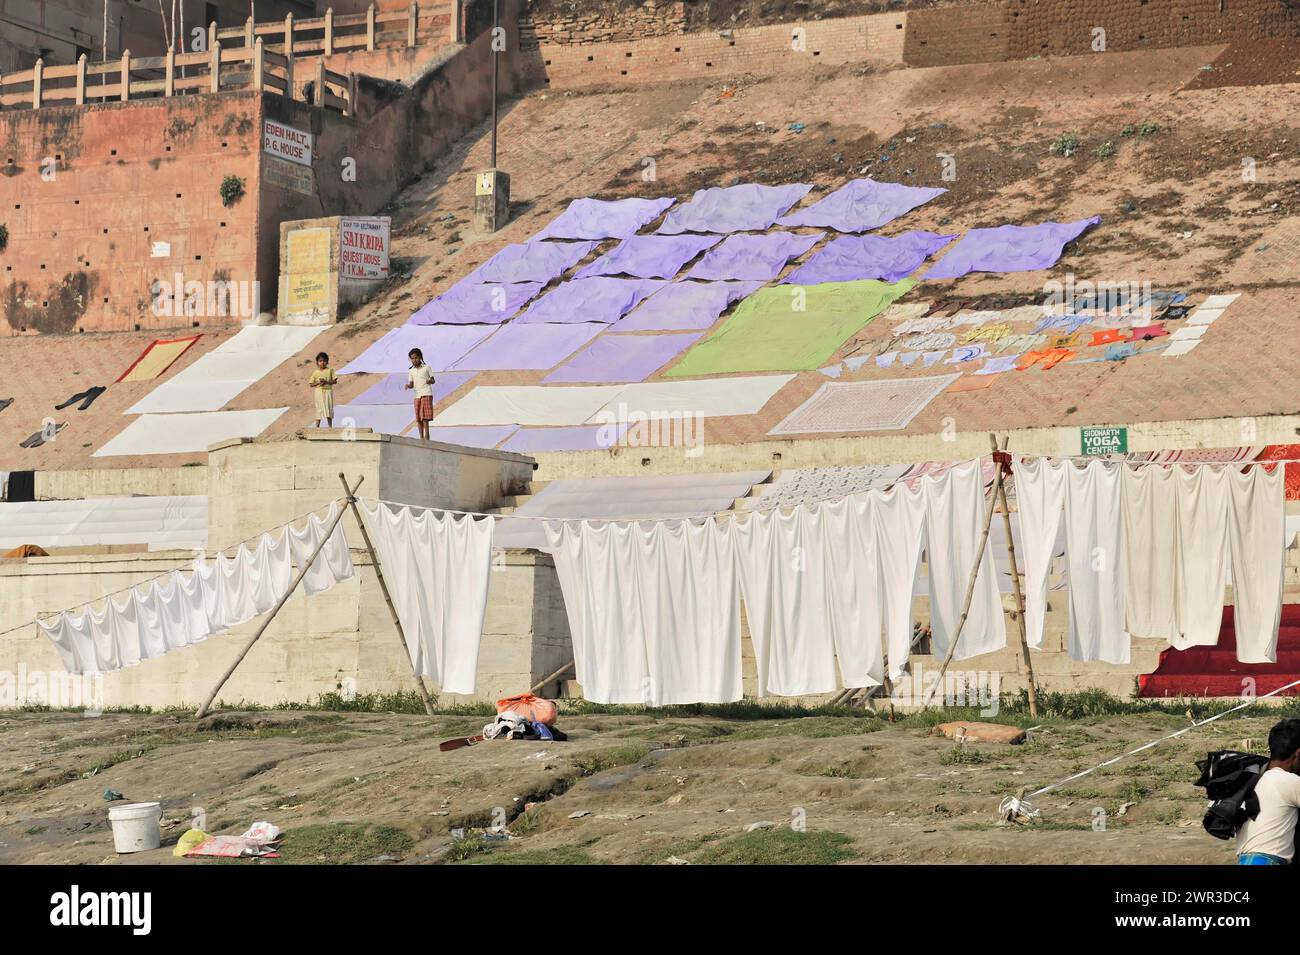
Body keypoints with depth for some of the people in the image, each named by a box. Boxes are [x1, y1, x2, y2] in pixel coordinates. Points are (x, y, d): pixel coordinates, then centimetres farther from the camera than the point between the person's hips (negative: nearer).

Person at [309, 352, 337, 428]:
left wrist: (326, 382, -15)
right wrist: (318, 383, -13)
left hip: (328, 391, 0)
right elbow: (311, 384, 5)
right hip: (319, 392, 1)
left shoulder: (330, 370, 1)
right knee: (319, 409, -1)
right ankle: (317, 426, 4)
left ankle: (330, 426, 4)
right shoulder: (315, 373, 5)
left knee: (329, 409, -1)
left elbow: (335, 381, -2)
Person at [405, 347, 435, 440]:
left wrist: (430, 381, -19)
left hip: (426, 394, -4)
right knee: (418, 418, 2)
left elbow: (433, 380, 4)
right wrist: (408, 385, -11)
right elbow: (412, 384, 11)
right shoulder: (411, 371, 13)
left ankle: (426, 436, -11)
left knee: (425, 417, -12)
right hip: (417, 395, 5)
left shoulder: (427, 368, 2)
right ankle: (421, 437, 5)